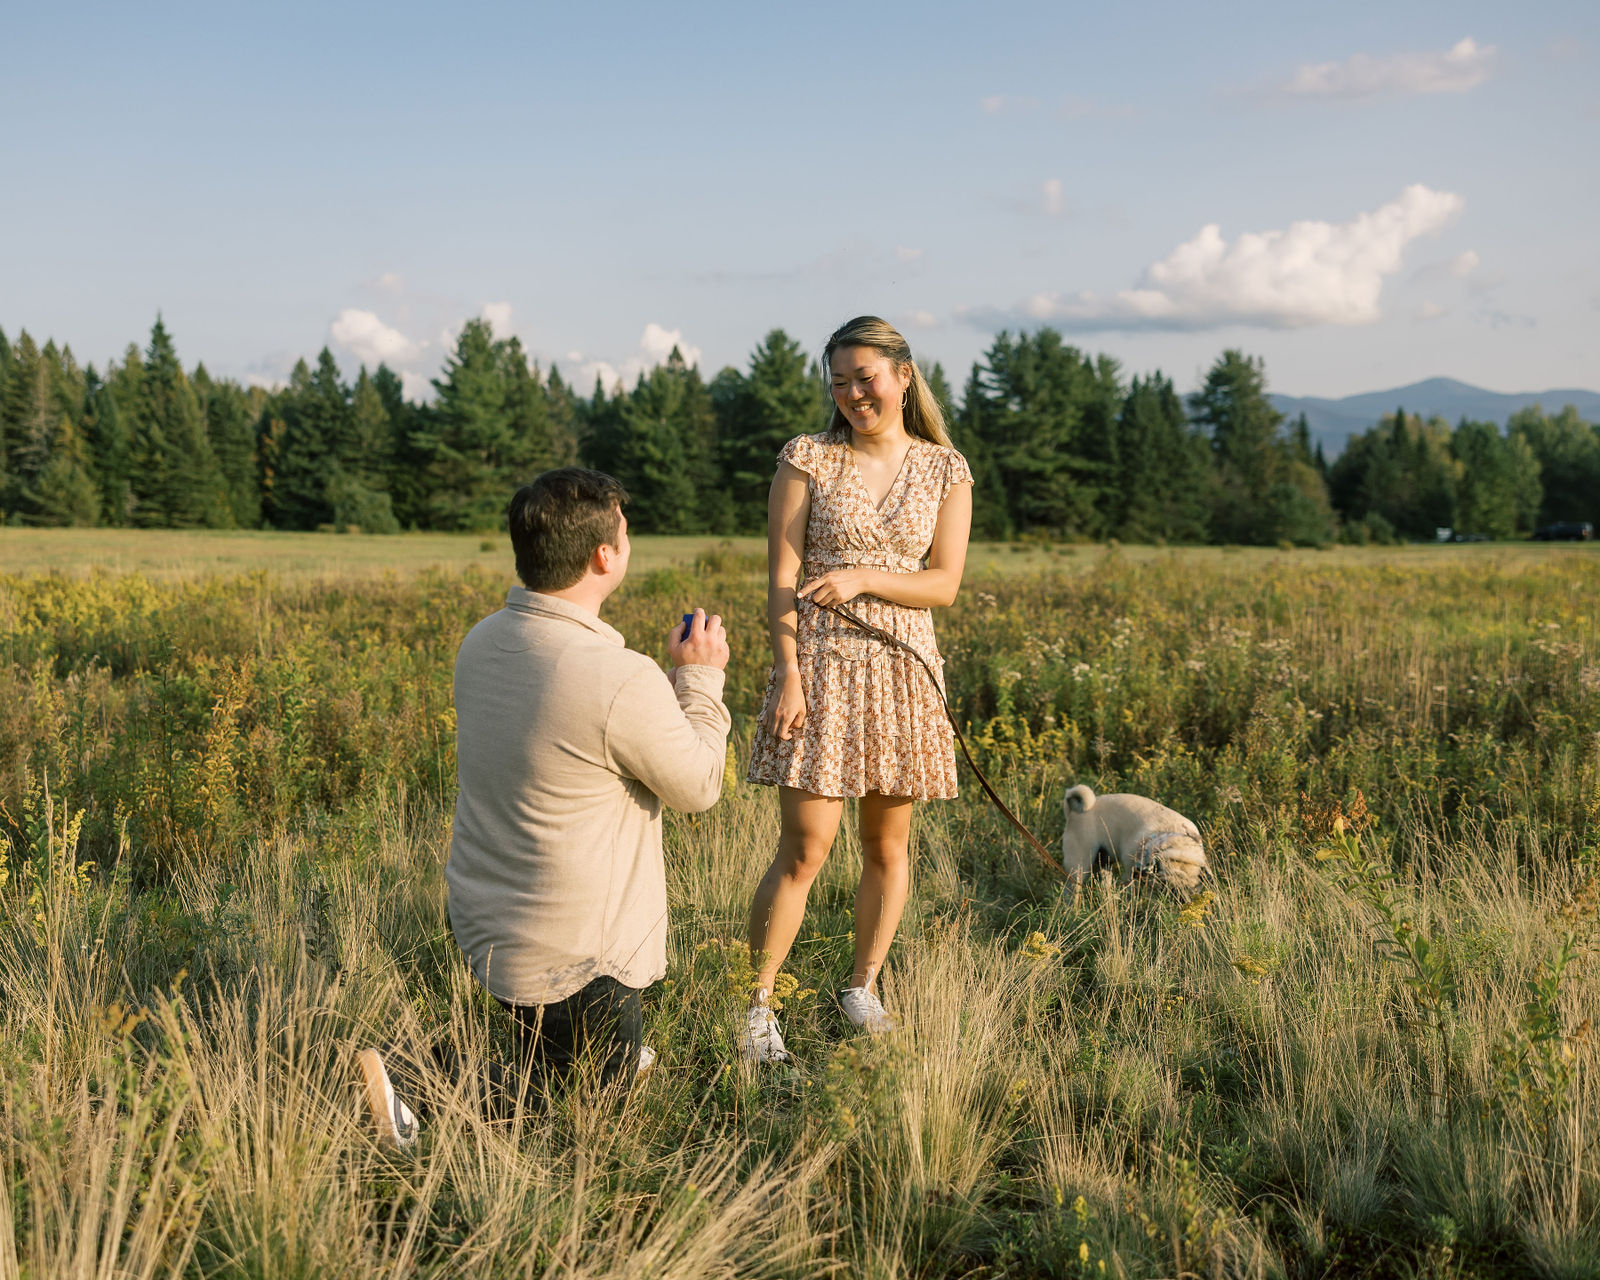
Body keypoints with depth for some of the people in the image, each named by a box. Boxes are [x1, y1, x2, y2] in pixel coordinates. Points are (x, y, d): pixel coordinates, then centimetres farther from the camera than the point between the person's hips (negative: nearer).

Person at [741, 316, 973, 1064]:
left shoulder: (944, 470, 5)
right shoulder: (806, 460, 0)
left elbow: (944, 584, 0)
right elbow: (780, 580, -3)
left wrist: (862, 578, -15)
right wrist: (788, 674, -12)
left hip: (902, 672, 3)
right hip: (819, 667, -3)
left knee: (888, 844, 10)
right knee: (804, 850, -7)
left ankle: (862, 989, 27)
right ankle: (757, 1005, 5)